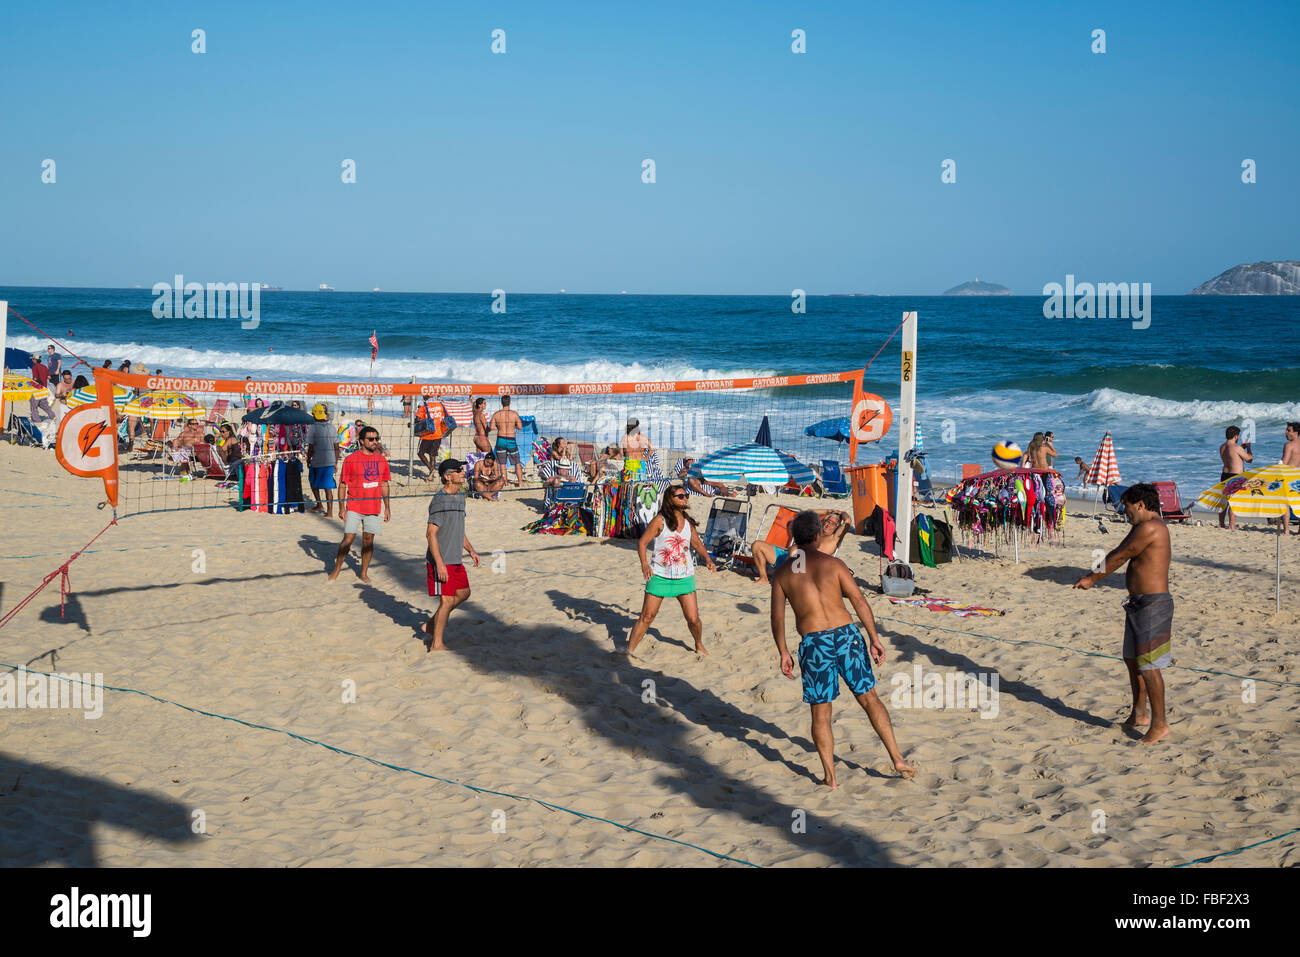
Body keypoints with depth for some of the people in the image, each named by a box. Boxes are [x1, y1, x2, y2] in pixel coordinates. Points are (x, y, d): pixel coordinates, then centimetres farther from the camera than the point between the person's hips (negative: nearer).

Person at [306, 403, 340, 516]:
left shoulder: (312, 428, -10)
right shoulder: (332, 428, 3)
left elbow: (311, 448, -11)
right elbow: (336, 448, 7)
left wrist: (308, 460, 3)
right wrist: (336, 463, 15)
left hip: (317, 461, -3)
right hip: (330, 461, 3)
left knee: (313, 481, 21)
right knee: (328, 487, 5)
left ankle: (319, 504, 17)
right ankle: (329, 511, 3)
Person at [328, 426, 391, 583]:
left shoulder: (382, 460, 7)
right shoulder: (350, 460, -5)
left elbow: (384, 485, 14)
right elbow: (343, 485, -3)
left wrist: (387, 507, 12)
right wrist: (341, 507, -8)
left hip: (373, 508, 3)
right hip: (354, 507, -3)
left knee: (368, 541, 7)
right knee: (348, 539, -5)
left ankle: (363, 573, 18)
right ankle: (337, 570, 10)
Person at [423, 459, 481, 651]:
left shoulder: (460, 498, 12)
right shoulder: (440, 500, -17)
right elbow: (431, 533, -20)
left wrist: (470, 550, 18)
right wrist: (439, 563, -24)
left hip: (455, 560, 9)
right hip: (441, 561, -9)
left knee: (463, 593, 17)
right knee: (447, 600, -7)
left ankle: (430, 625, 27)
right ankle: (436, 645, 3)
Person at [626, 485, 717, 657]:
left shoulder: (688, 522, 8)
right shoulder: (659, 521, -7)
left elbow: (697, 544, 20)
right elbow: (642, 543, -6)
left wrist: (707, 559, 4)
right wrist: (644, 564, -20)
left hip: (684, 577, 3)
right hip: (659, 576, -3)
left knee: (693, 618, 1)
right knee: (647, 616, -3)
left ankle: (699, 646, 27)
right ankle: (629, 650, 7)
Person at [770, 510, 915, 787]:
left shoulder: (783, 572, 5)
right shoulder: (833, 563, 3)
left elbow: (777, 617, 4)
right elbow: (859, 601, -1)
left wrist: (783, 653, 13)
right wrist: (874, 638, 3)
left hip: (814, 642, 0)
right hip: (846, 634, 1)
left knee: (820, 712, 9)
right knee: (869, 698, 14)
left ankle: (830, 777, 11)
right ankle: (898, 760, 16)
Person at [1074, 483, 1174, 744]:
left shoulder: (1149, 528, -17)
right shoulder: (1144, 528, 15)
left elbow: (1119, 558, -11)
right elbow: (1118, 554, 21)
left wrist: (1092, 579, -1)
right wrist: (1092, 576, 18)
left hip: (1153, 605, -11)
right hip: (1139, 604, 11)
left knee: (1148, 667, -6)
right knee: (1132, 660, 19)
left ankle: (1159, 724, 2)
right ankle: (1139, 714, 31)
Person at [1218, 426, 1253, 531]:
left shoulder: (1222, 447, 6)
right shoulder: (1237, 448, -17)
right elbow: (1249, 459, -5)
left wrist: (1242, 447, 25)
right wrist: (1248, 448, 10)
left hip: (1224, 475, 8)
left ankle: (1221, 524, 23)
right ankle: (1232, 526, -4)